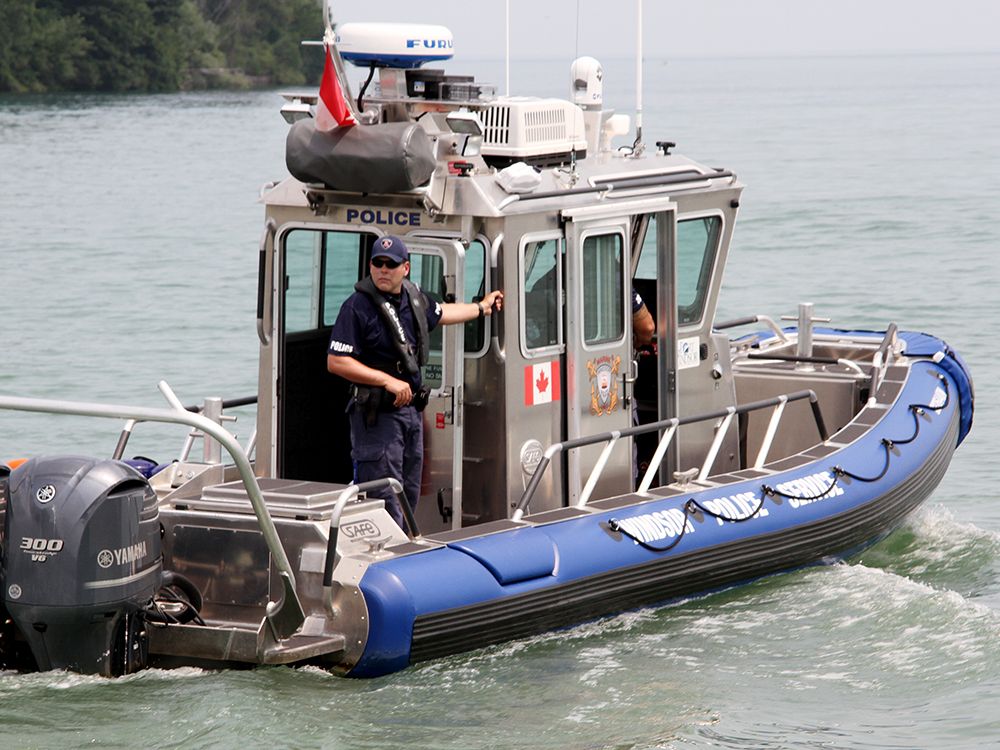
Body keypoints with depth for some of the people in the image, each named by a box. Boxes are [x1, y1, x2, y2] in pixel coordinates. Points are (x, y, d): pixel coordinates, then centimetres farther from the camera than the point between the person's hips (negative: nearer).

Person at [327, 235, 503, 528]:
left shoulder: (412, 297, 9)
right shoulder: (358, 306, -14)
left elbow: (439, 313, 33)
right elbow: (336, 362, -18)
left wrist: (482, 307, 47)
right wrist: (388, 381, -20)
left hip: (411, 409, 8)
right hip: (377, 415, -8)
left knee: (408, 495, 13)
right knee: (386, 500, -11)